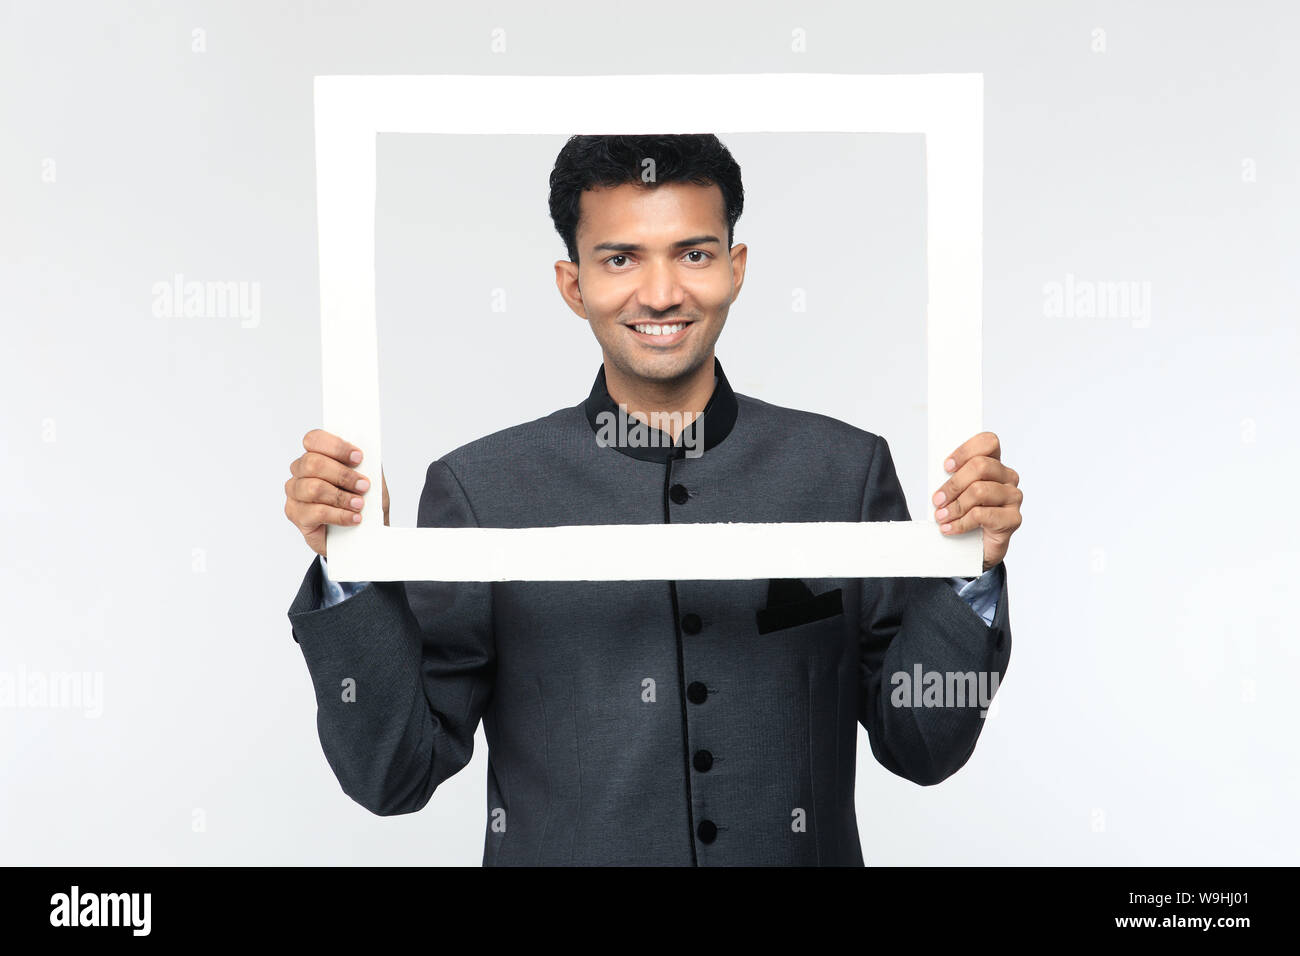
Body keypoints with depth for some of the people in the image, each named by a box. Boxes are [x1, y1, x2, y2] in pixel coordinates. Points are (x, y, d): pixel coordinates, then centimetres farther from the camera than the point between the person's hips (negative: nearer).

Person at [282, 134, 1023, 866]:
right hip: (562, 850, 0)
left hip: (801, 849, 1)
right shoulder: (480, 488, -10)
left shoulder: (847, 469, -6)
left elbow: (921, 750, -3)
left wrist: (971, 569, -17)